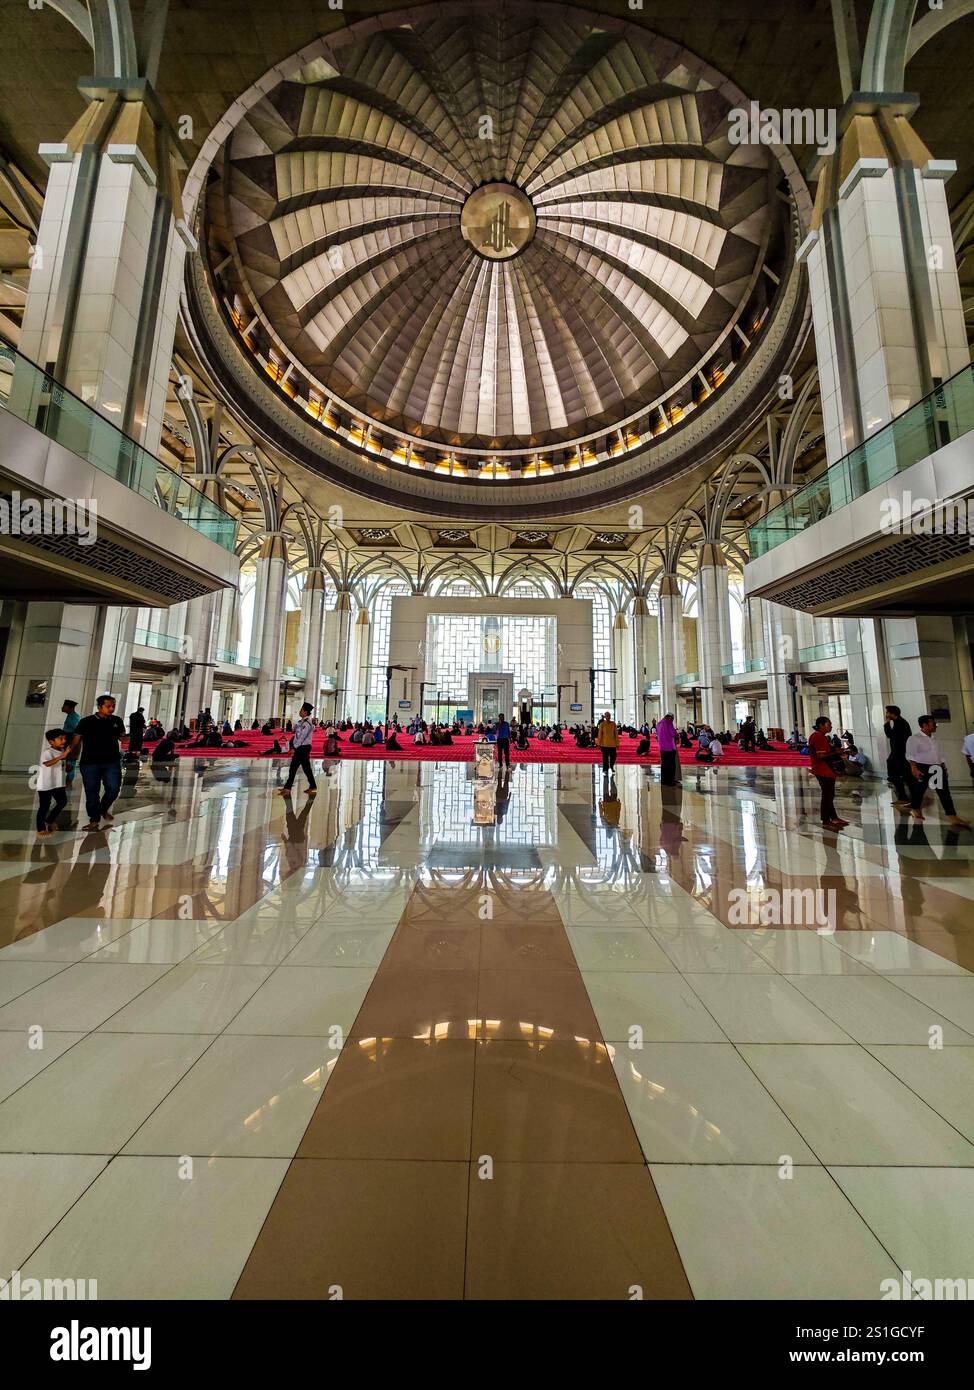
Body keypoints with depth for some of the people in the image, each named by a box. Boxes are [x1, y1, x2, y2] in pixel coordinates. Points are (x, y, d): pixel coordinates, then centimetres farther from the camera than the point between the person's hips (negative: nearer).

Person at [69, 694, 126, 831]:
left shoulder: (117, 721, 7)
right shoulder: (87, 721, -1)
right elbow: (77, 740, 0)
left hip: (112, 762, 2)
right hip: (90, 763, -2)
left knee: (114, 788, -3)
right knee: (92, 792, 6)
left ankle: (103, 809, 26)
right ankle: (94, 820, 19)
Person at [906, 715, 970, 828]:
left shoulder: (935, 740, 17)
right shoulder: (914, 738, -8)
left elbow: (940, 756, 22)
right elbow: (910, 755, -12)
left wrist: (944, 768, 16)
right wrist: (914, 768, -20)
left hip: (937, 769, 7)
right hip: (922, 768, -7)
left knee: (944, 792, 2)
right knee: (919, 790, 3)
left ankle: (953, 817, 1)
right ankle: (915, 810, 22)